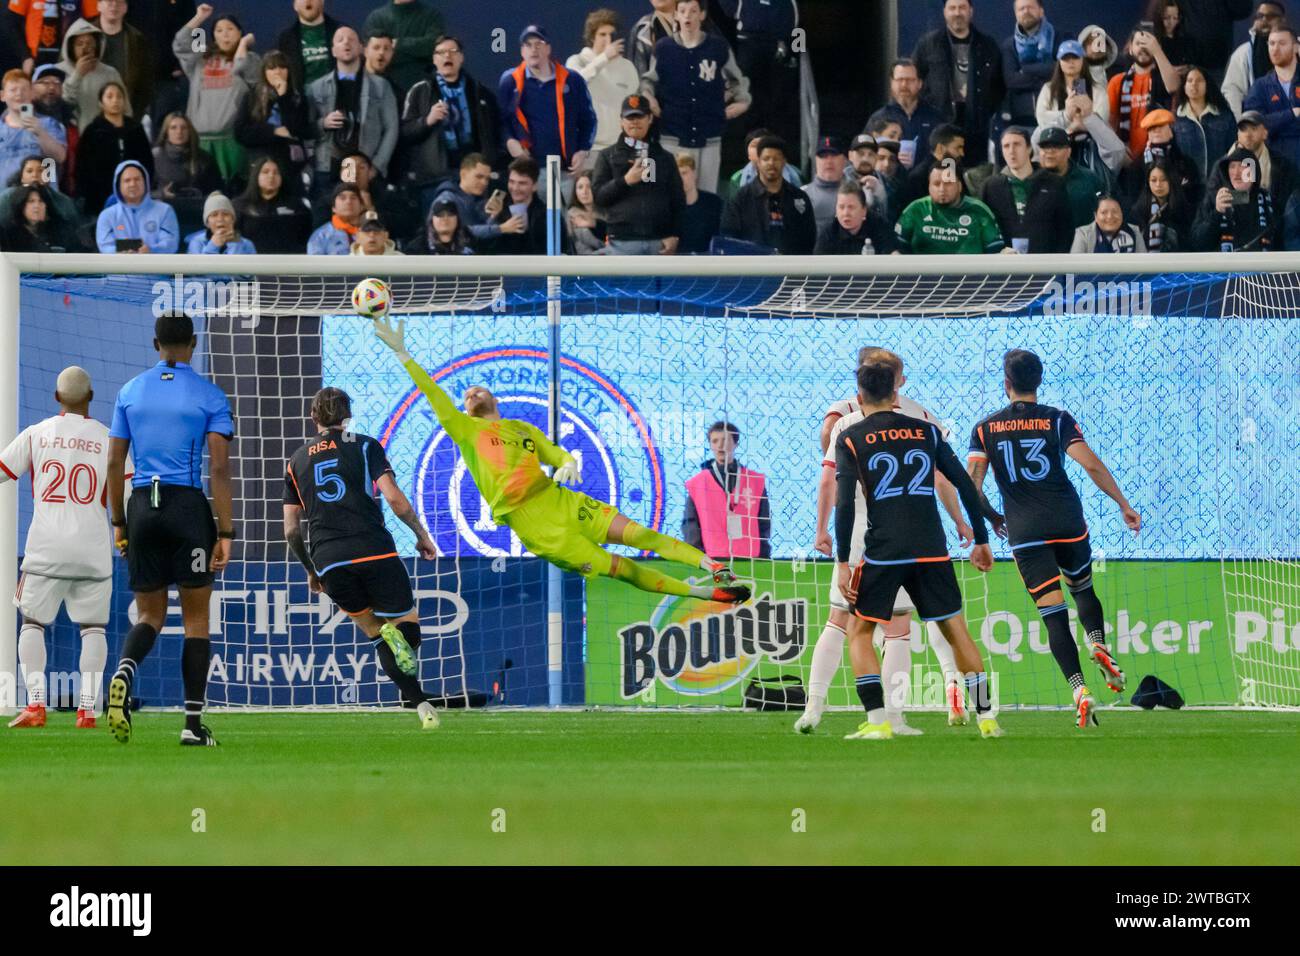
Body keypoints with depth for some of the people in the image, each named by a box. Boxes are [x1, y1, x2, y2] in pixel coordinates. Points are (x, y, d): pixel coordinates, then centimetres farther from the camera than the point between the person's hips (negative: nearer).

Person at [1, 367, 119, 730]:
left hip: (46, 547, 0)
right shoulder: (109, 440, 3)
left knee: (32, 624, 9)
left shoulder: (35, 435, 4)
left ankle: (35, 703, -5)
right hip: (93, 547, 0)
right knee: (93, 628, 10)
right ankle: (88, 707, -1)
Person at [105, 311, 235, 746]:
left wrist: (118, 523, 16)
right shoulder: (209, 396, -2)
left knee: (150, 615, 13)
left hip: (142, 507, 3)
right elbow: (219, 468, -7)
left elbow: (114, 462, 8)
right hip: (189, 506, -3)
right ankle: (193, 723, 3)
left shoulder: (130, 392, 7)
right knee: (196, 617, 7)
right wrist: (225, 533, -5)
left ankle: (124, 670, -21)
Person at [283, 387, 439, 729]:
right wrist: (422, 535, 10)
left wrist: (311, 570, 32)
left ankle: (417, 701, -11)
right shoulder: (365, 446, 9)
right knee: (407, 623, 9)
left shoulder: (296, 462, 19)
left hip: (328, 561, 3)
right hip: (375, 552, -3)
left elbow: (291, 530, 18)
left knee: (374, 630, 14)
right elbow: (394, 498, -3)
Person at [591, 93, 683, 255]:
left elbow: (677, 199, 12)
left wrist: (674, 235, 1)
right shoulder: (608, 156, 9)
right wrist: (625, 181, -14)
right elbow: (597, 195, 0)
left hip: (659, 242, 2)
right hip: (623, 241, -2)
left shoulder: (664, 158, 14)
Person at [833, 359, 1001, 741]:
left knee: (859, 631, 9)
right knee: (955, 629, 12)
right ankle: (986, 717, 9)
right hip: (932, 549, 3)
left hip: (883, 551, -3)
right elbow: (964, 484, 10)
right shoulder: (926, 431, 11)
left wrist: (843, 562, -7)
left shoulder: (851, 438, 2)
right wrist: (980, 541, 17)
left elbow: (845, 502, -7)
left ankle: (877, 721, -4)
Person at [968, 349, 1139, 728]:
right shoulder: (1058, 419, 2)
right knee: (1083, 589, 25)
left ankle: (1080, 692, -16)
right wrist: (1124, 505, 1)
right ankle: (1098, 644, -4)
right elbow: (1092, 465, -7)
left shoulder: (985, 428, 4)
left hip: (1024, 532, 0)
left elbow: (972, 482, -2)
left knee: (1054, 615, -3)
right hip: (1068, 522, 0)